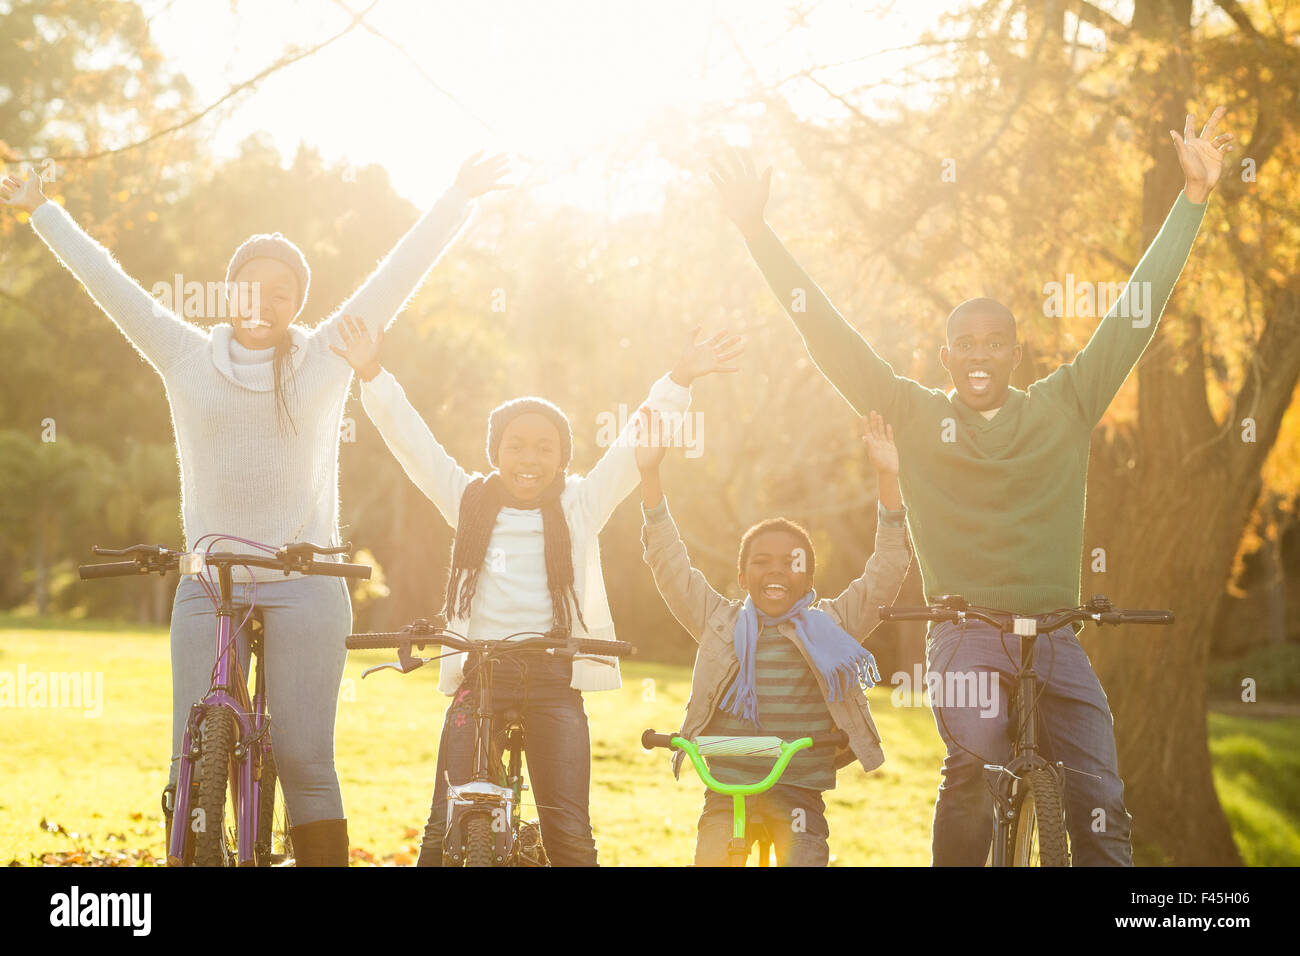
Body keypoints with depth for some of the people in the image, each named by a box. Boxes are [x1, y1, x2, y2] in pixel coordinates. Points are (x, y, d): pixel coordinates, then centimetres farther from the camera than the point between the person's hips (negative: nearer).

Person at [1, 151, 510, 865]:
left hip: (305, 584, -1)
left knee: (304, 761, -6)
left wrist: (457, 201, 1)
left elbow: (399, 274, 5)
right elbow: (105, 278, 14)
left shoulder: (325, 358, 7)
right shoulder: (186, 356, 10)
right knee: (193, 765, -4)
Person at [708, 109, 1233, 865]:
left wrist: (1194, 196, 4)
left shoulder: (1063, 407, 7)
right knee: (977, 762, -29)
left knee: (1100, 804, -10)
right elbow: (827, 330, 0)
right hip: (966, 631, -2)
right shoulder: (916, 415, 5)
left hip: (1054, 633, 2)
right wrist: (758, 230, -5)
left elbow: (1136, 312, 6)